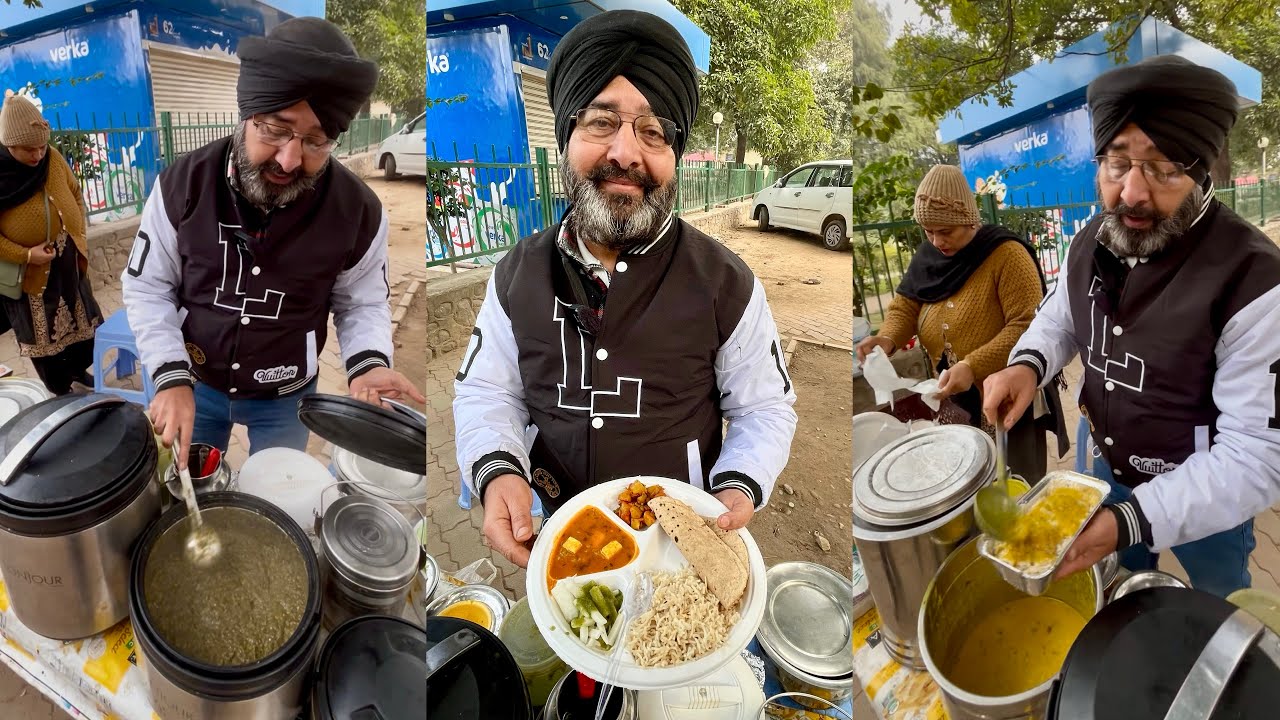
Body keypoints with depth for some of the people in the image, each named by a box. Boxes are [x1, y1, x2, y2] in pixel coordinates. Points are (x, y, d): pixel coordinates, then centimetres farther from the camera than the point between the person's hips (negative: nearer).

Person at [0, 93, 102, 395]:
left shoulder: (53, 157, -5)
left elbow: (76, 195, 11)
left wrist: (79, 234, 0)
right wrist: (25, 255, -23)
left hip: (69, 262, 4)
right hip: (29, 272, -4)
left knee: (81, 322, 16)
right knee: (42, 334, 8)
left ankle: (77, 372, 39)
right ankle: (63, 393, 22)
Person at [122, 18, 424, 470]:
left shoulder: (357, 211, -21)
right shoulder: (183, 183, -19)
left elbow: (362, 304, -7)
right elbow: (147, 287, -9)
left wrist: (368, 363, -28)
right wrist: (171, 377, -21)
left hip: (286, 396, -1)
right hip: (194, 381, 1)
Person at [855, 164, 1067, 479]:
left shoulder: (1007, 254, -19)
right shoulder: (928, 255, 1)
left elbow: (1027, 325, -23)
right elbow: (906, 305, 6)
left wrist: (973, 366, -33)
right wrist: (887, 337, -15)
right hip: (956, 405, 6)